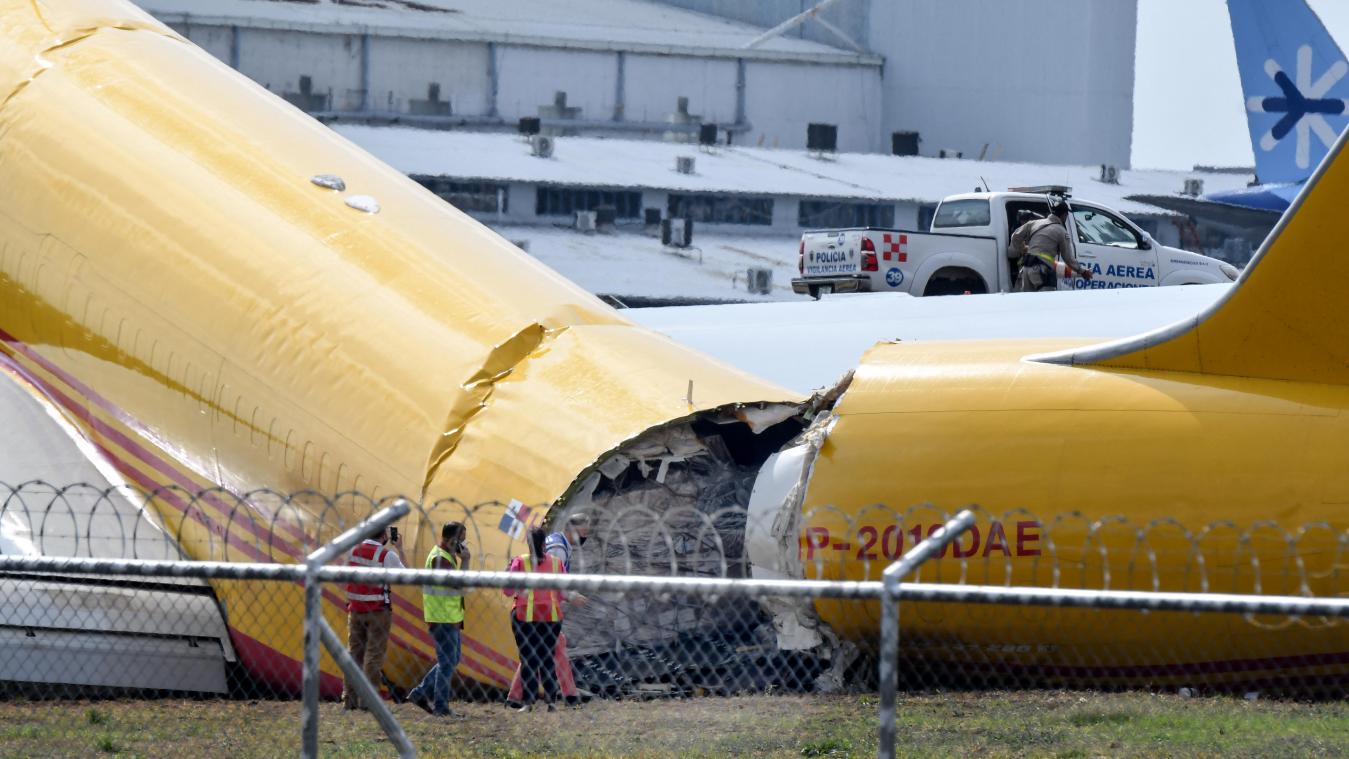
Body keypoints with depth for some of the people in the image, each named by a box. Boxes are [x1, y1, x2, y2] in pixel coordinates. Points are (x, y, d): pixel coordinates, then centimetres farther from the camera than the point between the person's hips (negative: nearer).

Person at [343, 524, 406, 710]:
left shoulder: (353, 551, 2)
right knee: (374, 656, -1)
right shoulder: (388, 555, -12)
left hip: (355, 609, 5)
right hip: (378, 610, -5)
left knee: (354, 653, 9)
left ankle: (349, 698, 8)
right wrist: (400, 549, 6)